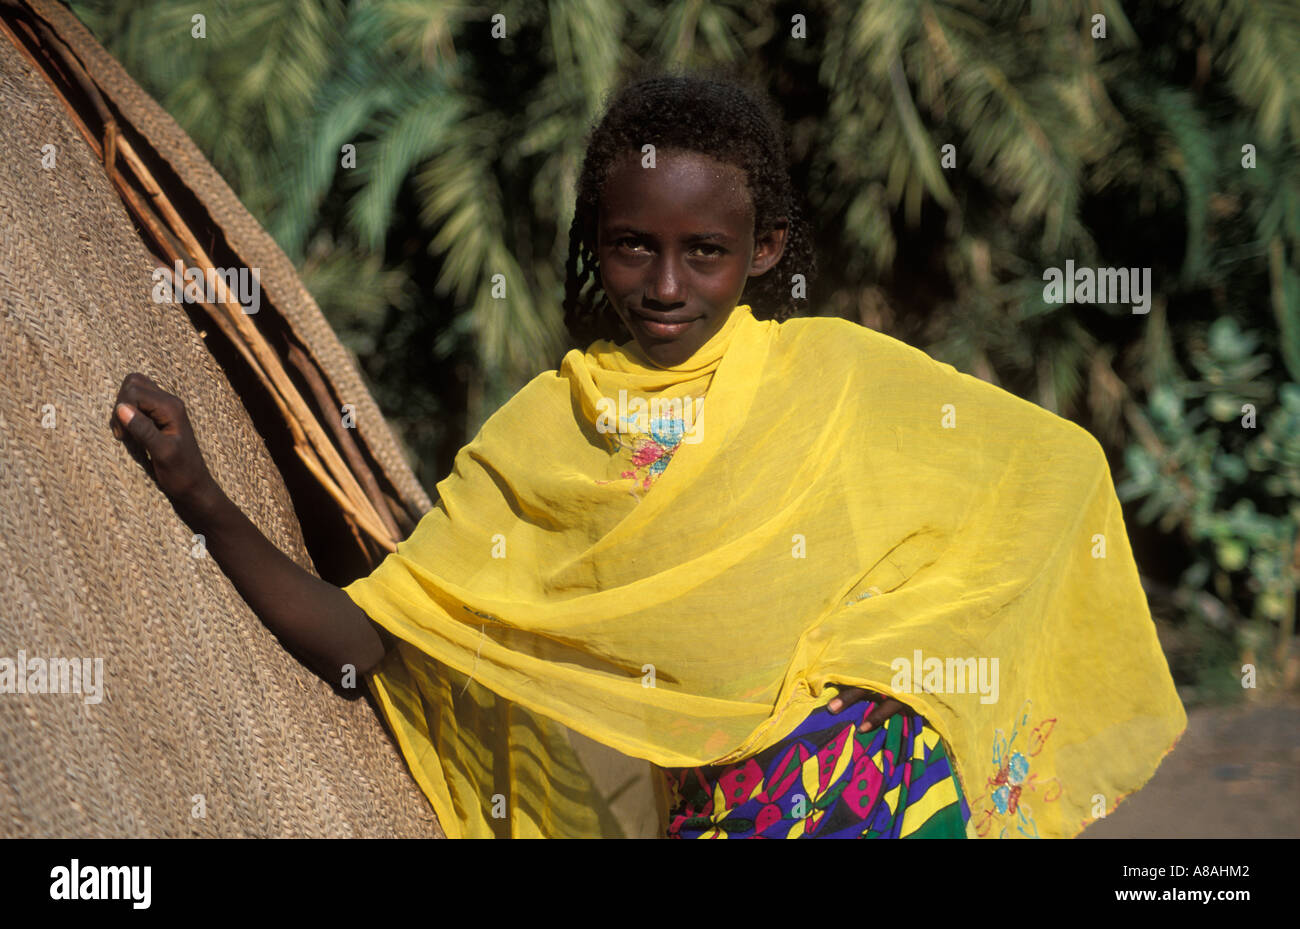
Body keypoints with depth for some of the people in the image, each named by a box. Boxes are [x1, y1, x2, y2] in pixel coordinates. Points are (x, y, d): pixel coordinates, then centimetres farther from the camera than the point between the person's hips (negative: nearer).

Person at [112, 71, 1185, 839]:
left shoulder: (836, 374, 4)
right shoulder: (538, 439, 5)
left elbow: (1057, 463, 12)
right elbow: (358, 641, 3)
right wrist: (202, 501, -7)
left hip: (894, 772, -1)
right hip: (722, 800, 1)